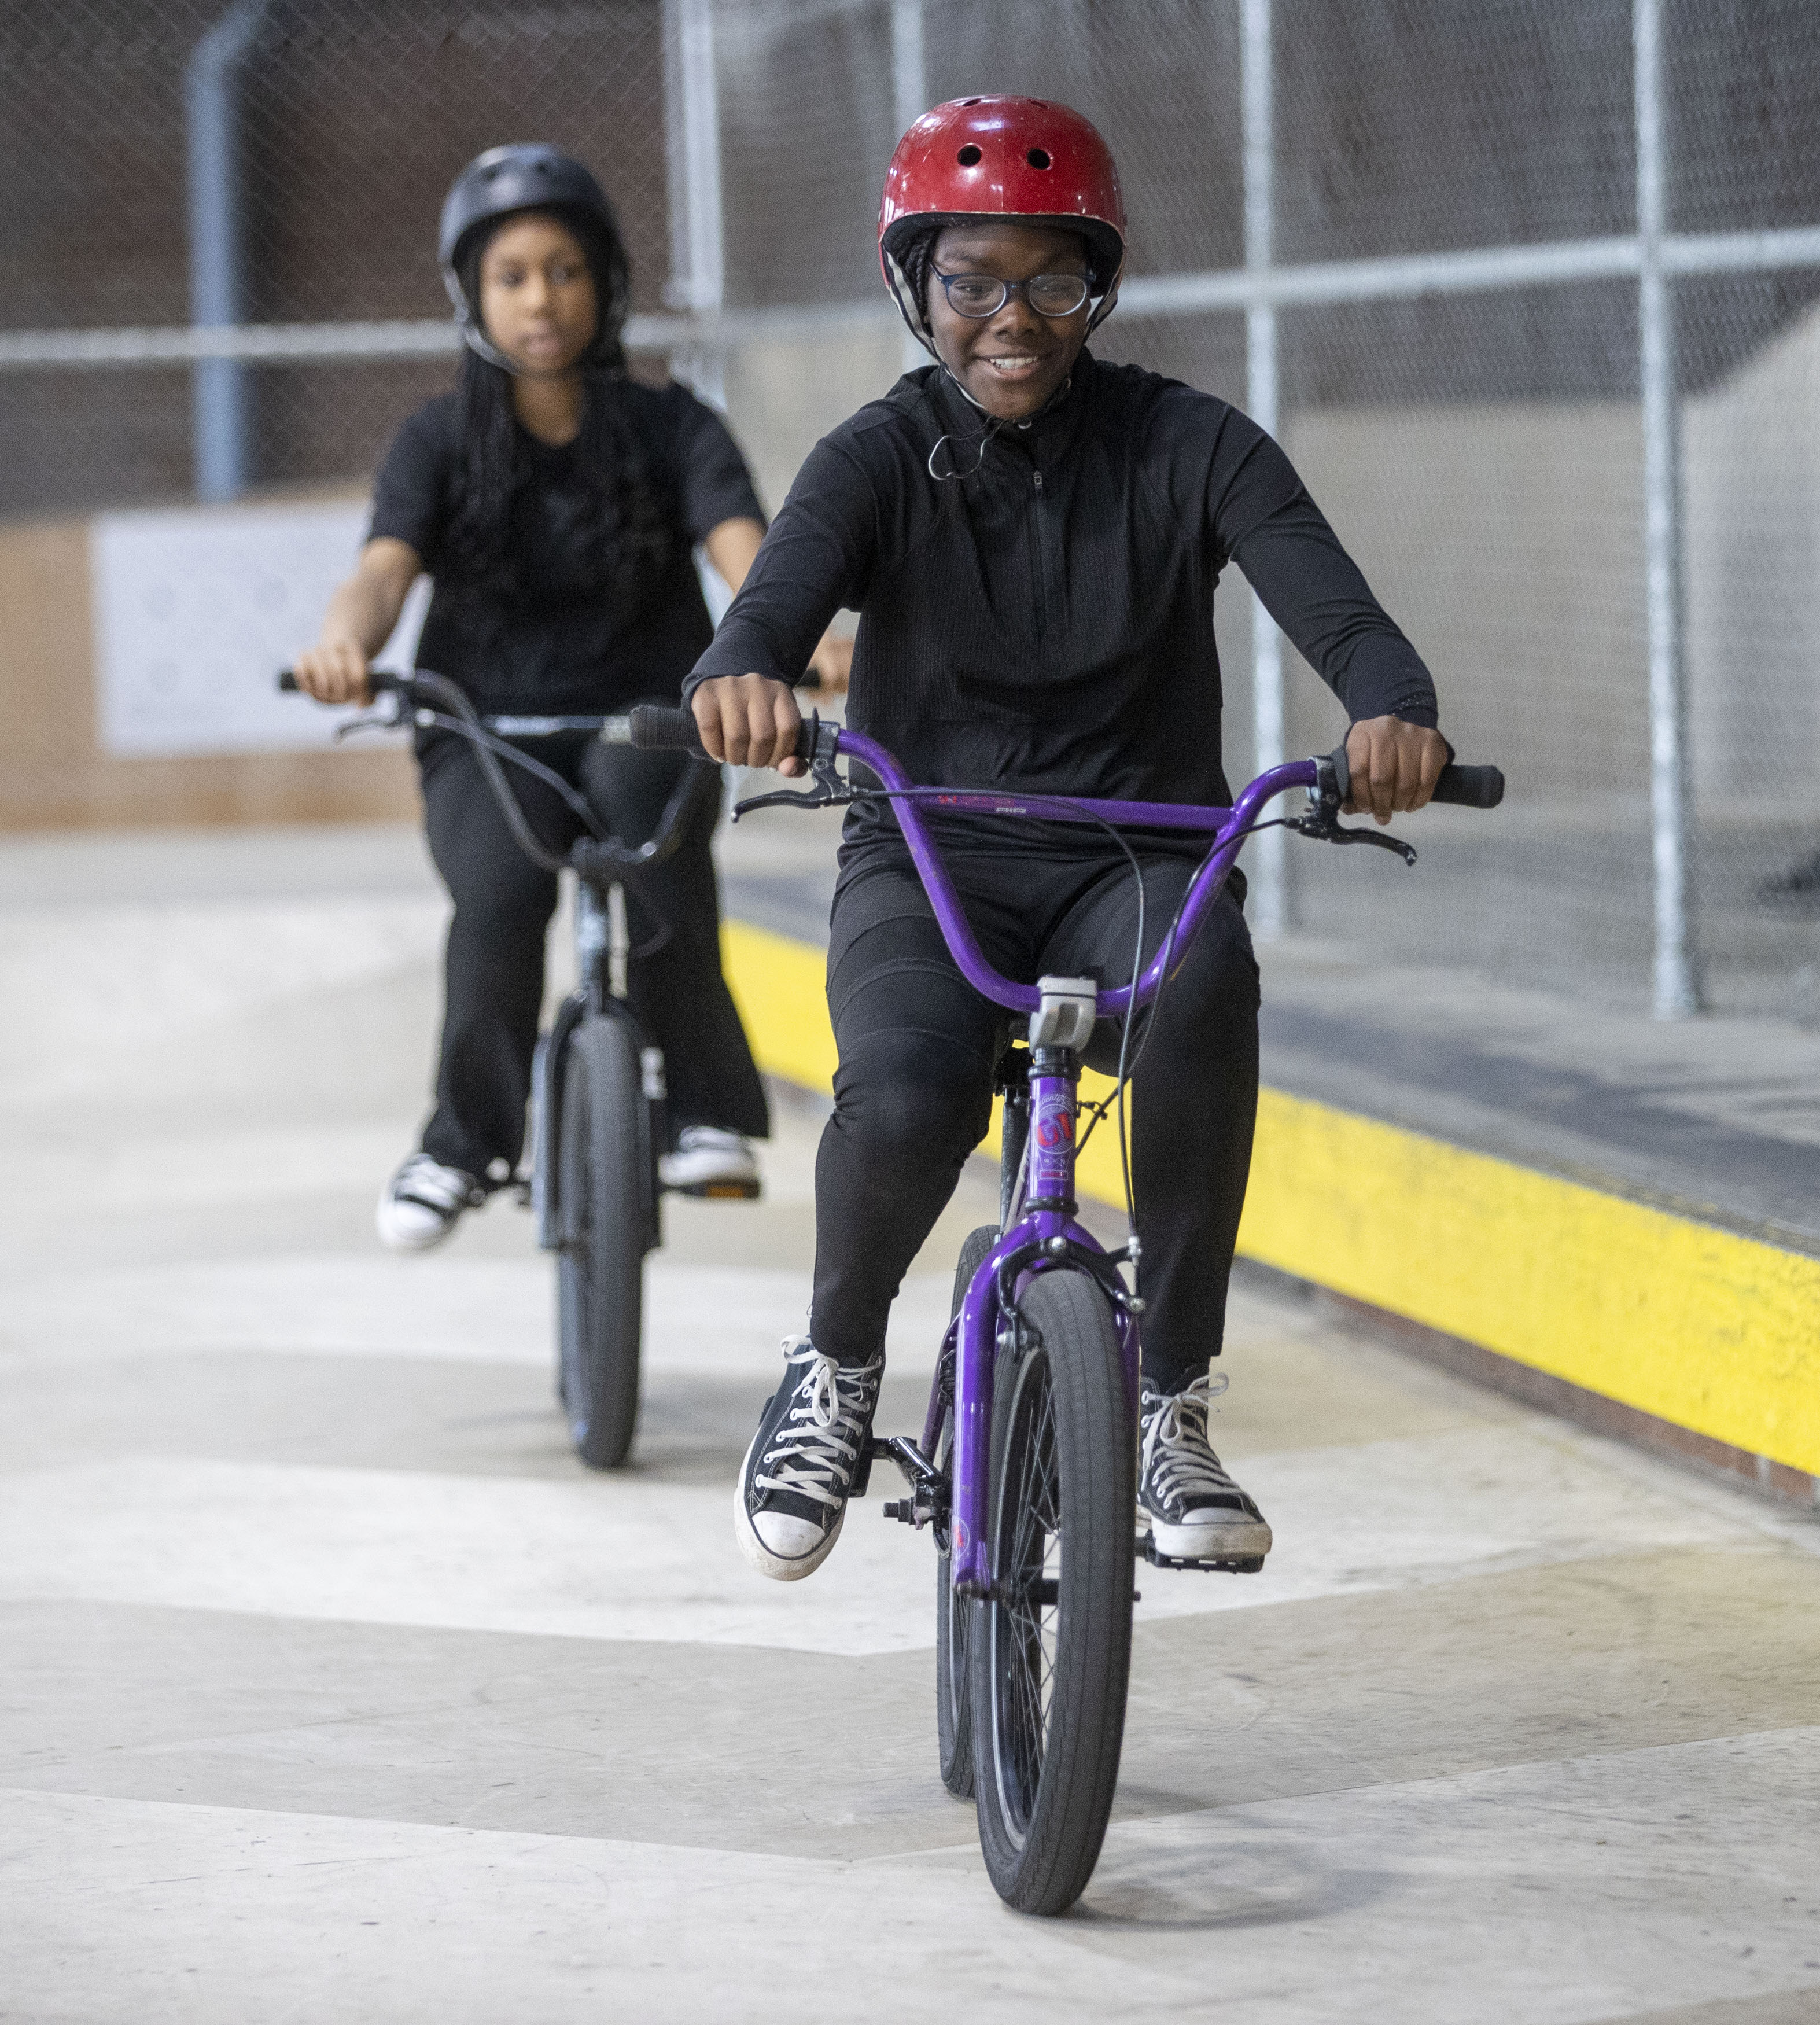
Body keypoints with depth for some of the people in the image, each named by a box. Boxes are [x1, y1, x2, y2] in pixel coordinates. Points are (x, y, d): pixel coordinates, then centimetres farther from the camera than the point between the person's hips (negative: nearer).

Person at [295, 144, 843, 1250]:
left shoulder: (672, 428, 2)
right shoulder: (441, 442, 4)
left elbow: (742, 547, -16)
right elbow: (387, 568, -14)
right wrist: (346, 642, -39)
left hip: (643, 718, 0)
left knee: (647, 793, -37)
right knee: (502, 889, -32)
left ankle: (709, 1107, -26)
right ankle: (468, 1141, -7)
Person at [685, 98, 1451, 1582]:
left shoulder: (1188, 448, -1)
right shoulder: (883, 459, -2)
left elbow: (1339, 613, -14)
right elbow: (781, 597, -21)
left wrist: (1396, 712, -39)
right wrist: (741, 677, -47)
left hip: (1135, 858, 0)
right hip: (926, 861, 0)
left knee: (1205, 984, -37)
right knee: (906, 1099, -33)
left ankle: (1176, 1402, -23)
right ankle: (836, 1369, 0)